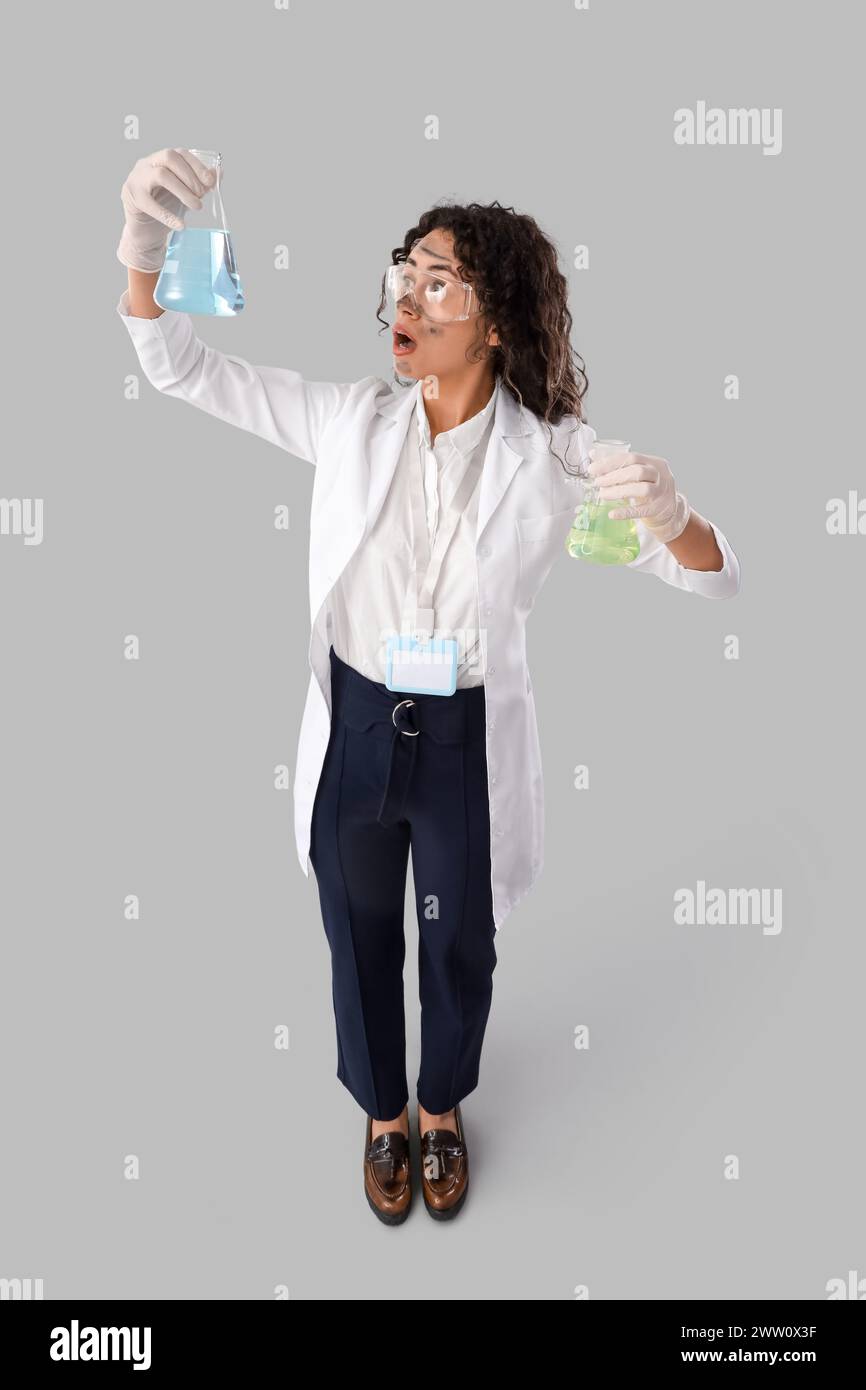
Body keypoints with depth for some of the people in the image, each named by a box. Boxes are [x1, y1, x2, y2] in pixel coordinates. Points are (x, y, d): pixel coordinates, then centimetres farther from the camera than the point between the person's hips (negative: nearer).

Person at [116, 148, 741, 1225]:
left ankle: (443, 1107, 51)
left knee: (460, 947, 20)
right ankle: (382, 1112, 50)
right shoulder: (352, 421, -7)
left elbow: (714, 577, -14)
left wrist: (671, 514, -39)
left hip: (469, 743, -1)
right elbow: (183, 369, -6)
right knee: (361, 941, 20)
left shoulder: (552, 452, -12)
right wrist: (145, 248, -27)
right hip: (355, 731, 2)